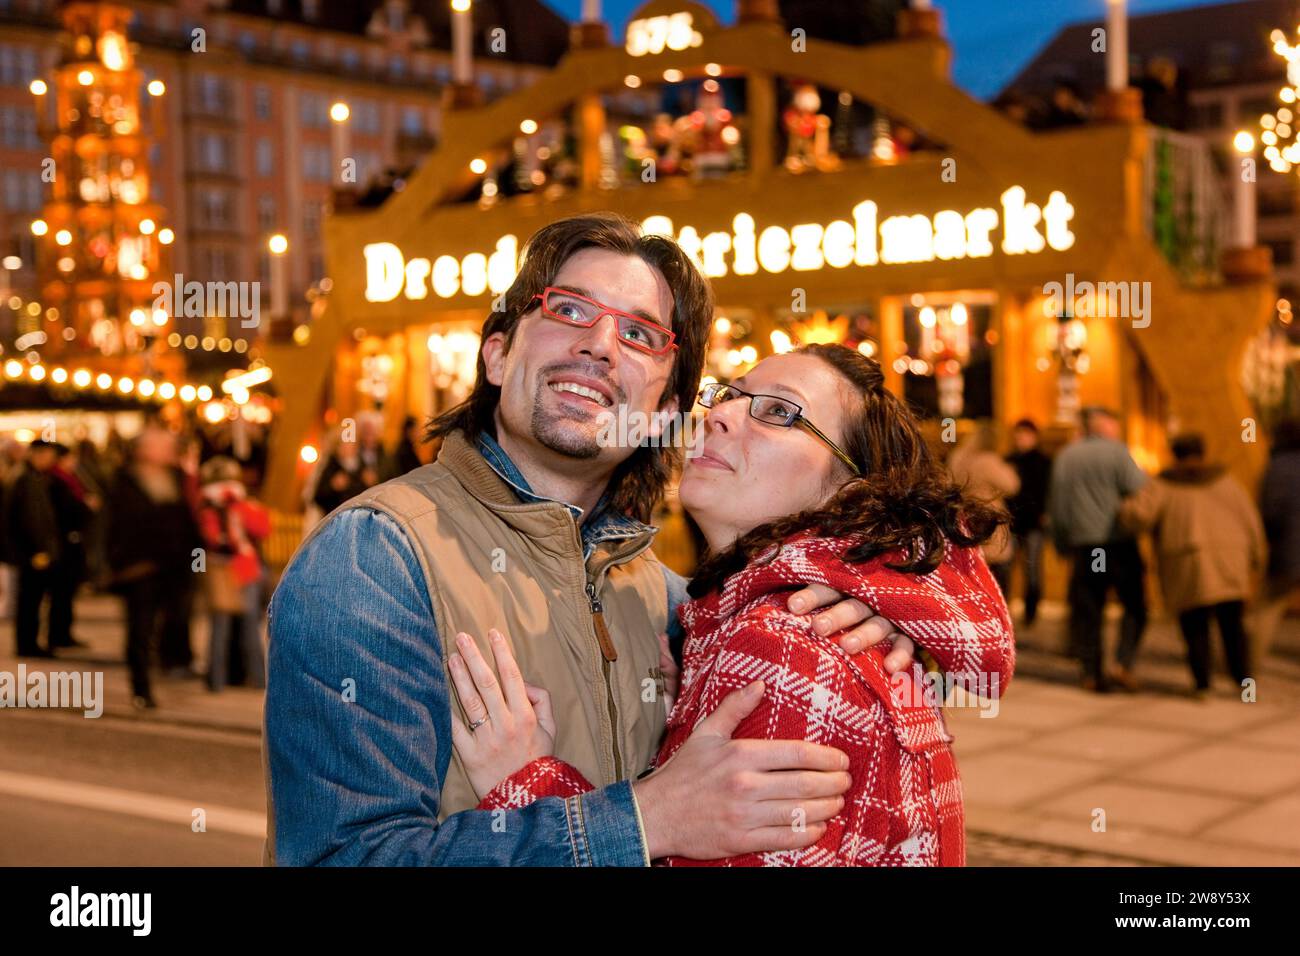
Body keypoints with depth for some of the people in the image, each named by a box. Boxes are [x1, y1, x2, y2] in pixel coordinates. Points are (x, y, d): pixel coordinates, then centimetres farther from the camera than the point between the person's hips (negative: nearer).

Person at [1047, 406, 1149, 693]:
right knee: (1135, 605, 7)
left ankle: (1091, 672, 7)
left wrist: (1062, 545, 16)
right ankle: (1123, 663, -6)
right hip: (1119, 542, -4)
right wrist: (1143, 473, 9)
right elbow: (1137, 489, -12)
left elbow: (1057, 505, 9)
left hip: (1083, 544, 4)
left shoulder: (1065, 456, 9)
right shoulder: (1116, 451, -4)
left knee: (1087, 610, 8)